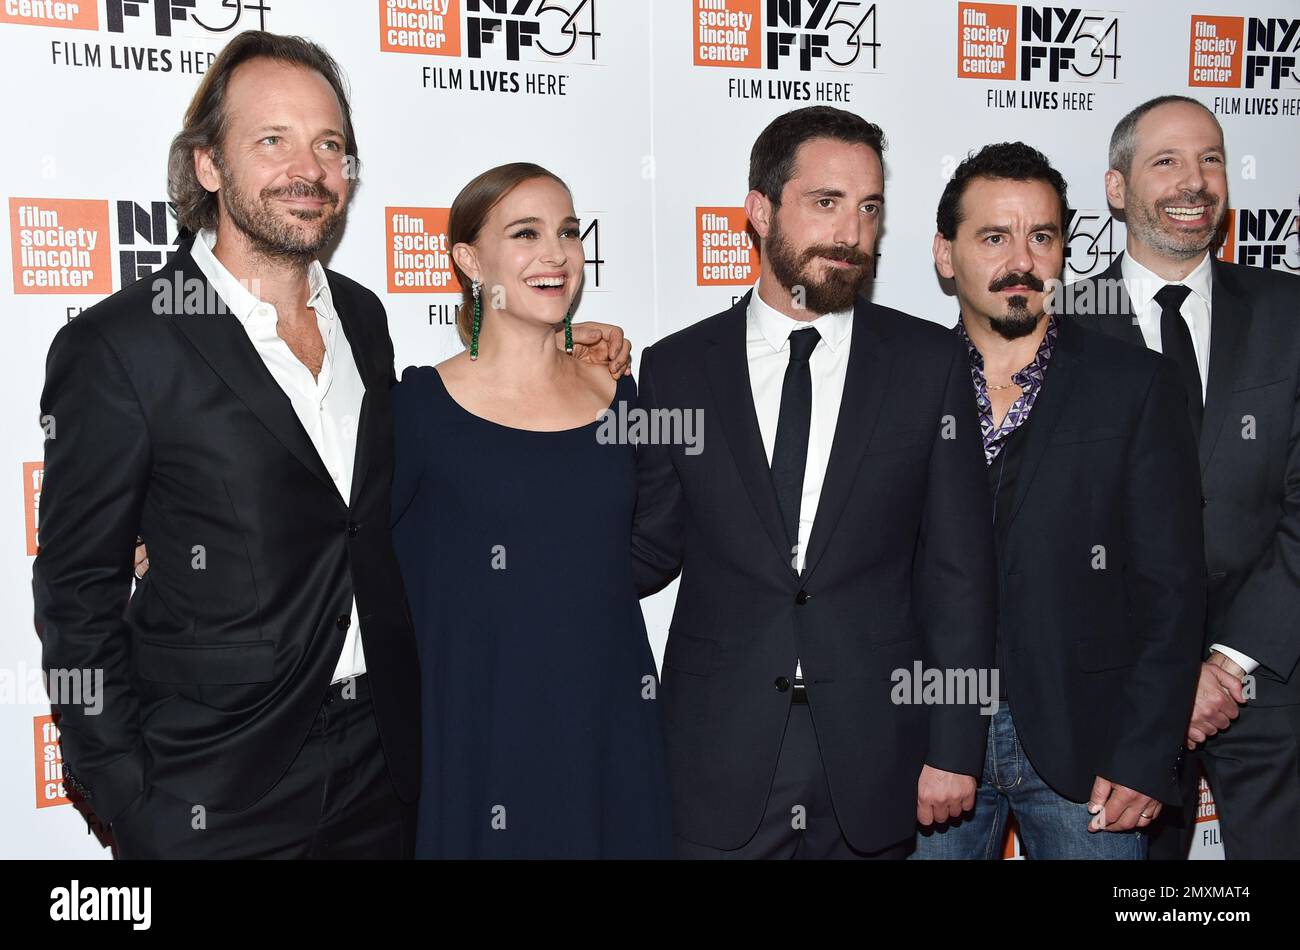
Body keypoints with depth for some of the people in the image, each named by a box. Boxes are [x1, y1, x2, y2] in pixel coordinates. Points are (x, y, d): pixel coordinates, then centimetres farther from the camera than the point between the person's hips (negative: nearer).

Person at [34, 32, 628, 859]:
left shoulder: (363, 316, 5)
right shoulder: (116, 348, -13)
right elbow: (78, 600, -9)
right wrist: (131, 808, -10)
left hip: (382, 760, 5)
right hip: (216, 795, -5)